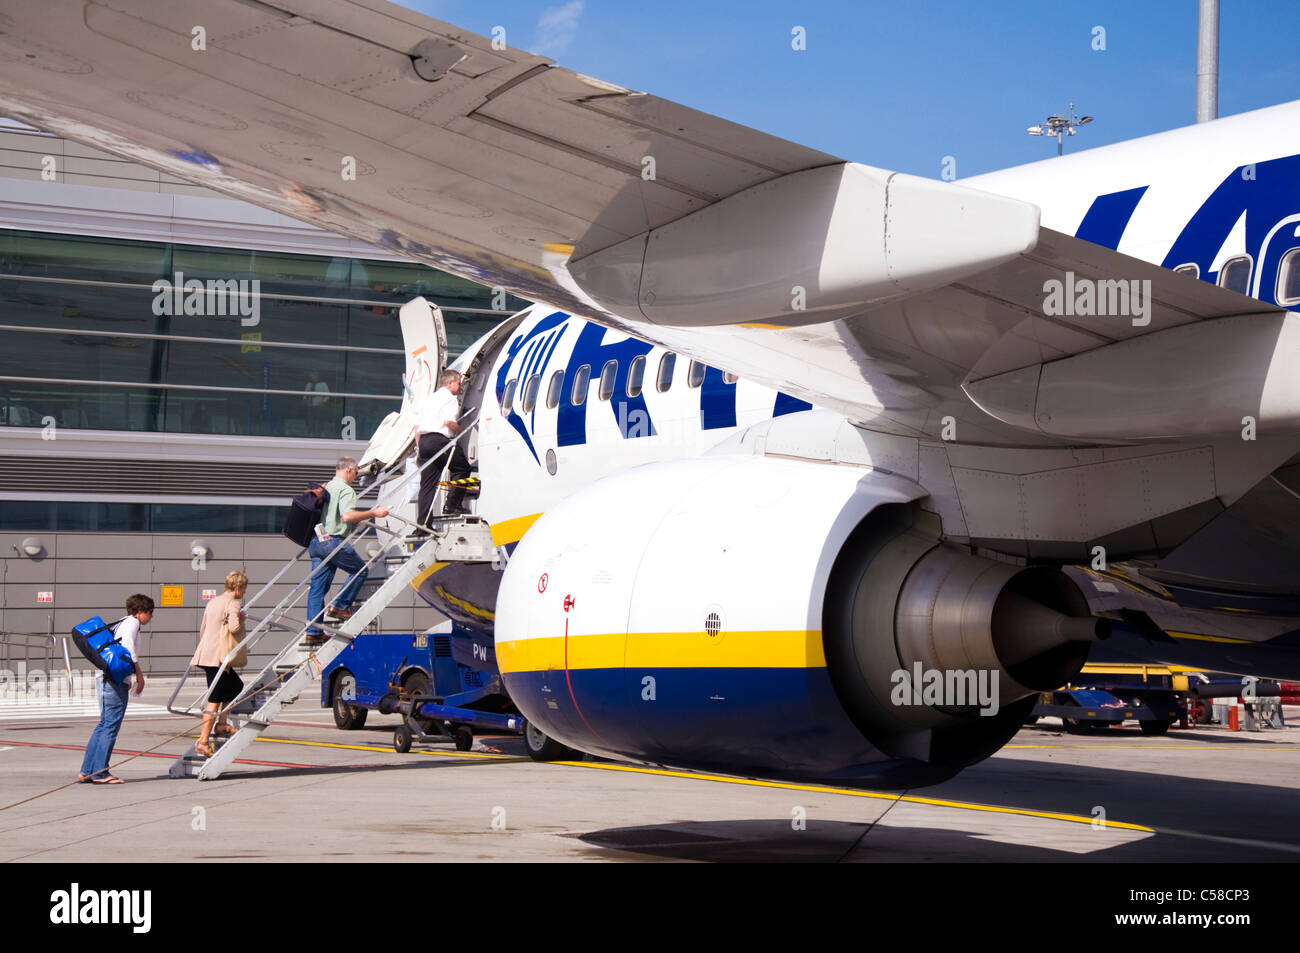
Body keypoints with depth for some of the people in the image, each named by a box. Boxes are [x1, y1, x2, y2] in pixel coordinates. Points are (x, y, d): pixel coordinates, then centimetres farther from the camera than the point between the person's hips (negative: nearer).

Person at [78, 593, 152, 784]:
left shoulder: (122, 623, 24)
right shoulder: (132, 622, -4)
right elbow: (128, 647, -18)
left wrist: (128, 679, 18)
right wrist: (139, 674, -16)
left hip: (108, 678, 10)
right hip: (116, 679, -10)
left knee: (104, 725, 12)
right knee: (111, 725, -8)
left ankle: (87, 771, 13)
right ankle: (100, 772, -8)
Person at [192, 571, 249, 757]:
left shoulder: (212, 602, 17)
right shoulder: (234, 603, -9)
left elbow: (202, 629, 24)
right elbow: (233, 627, -25)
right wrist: (241, 621, -3)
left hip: (205, 654, 9)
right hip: (218, 657, -9)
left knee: (235, 686, 24)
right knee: (214, 699, -8)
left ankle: (221, 725, 24)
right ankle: (203, 741, -12)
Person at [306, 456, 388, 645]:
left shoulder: (326, 487, 19)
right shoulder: (345, 490, -8)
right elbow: (347, 516, -23)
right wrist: (373, 513, -17)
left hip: (315, 542, 9)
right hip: (332, 541, -9)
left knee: (317, 587, 7)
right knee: (361, 570, 10)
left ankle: (313, 632, 6)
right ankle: (340, 606, 3)